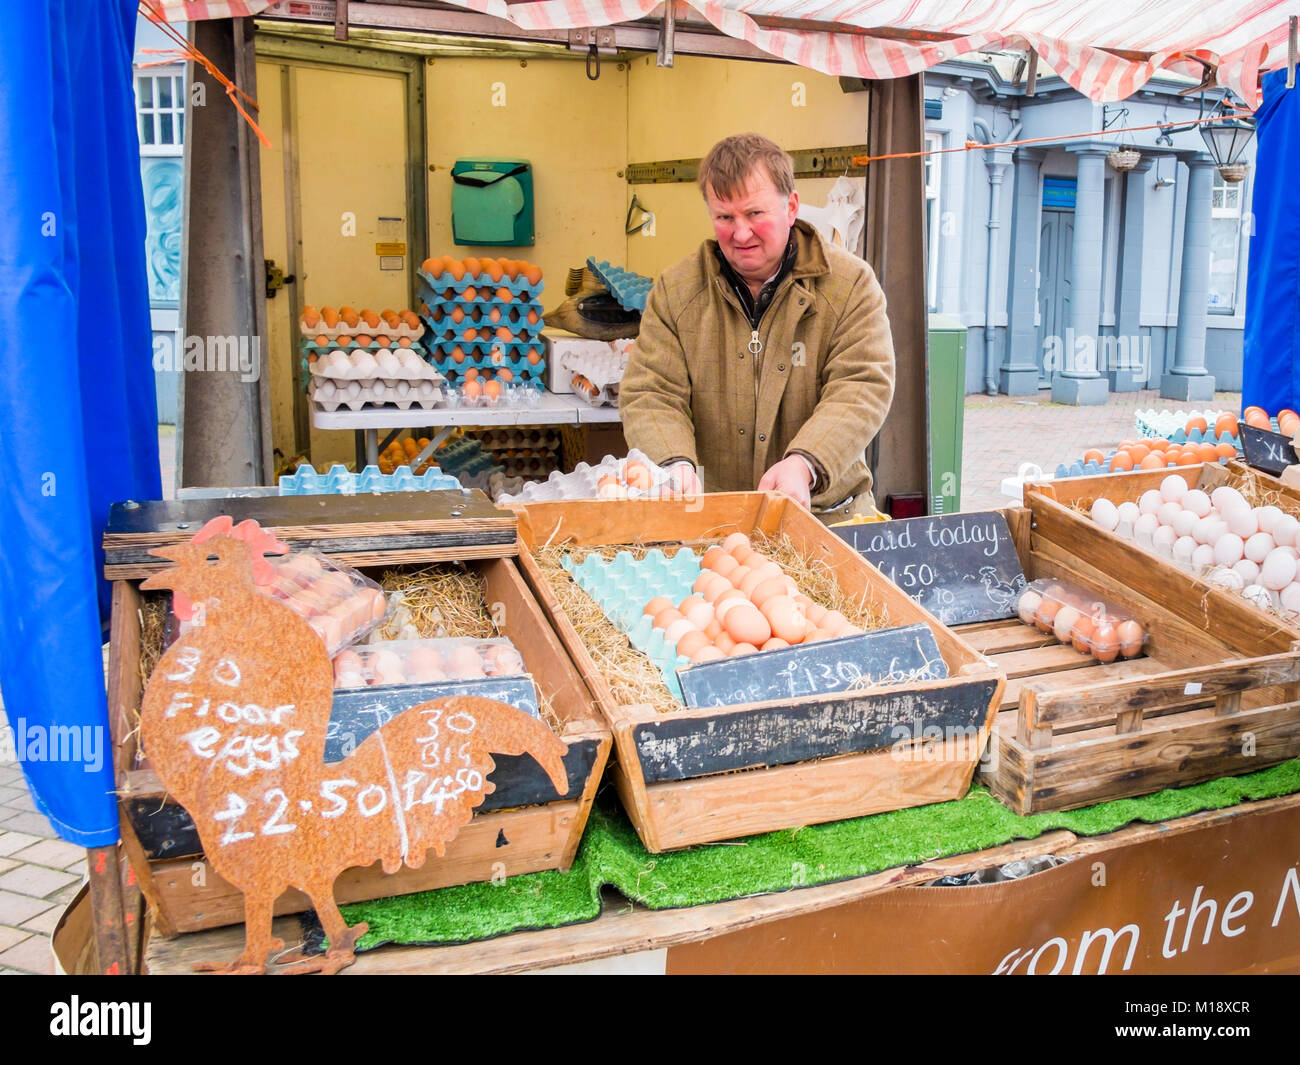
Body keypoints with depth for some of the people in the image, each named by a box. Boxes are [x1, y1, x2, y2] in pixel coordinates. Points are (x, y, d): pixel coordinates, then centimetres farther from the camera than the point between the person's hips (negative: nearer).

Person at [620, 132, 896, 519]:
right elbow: (648, 395, 1)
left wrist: (803, 464, -26)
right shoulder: (674, 290, 7)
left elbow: (861, 389, -7)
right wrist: (676, 464, -21)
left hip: (825, 514, -1)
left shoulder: (851, 284, 2)